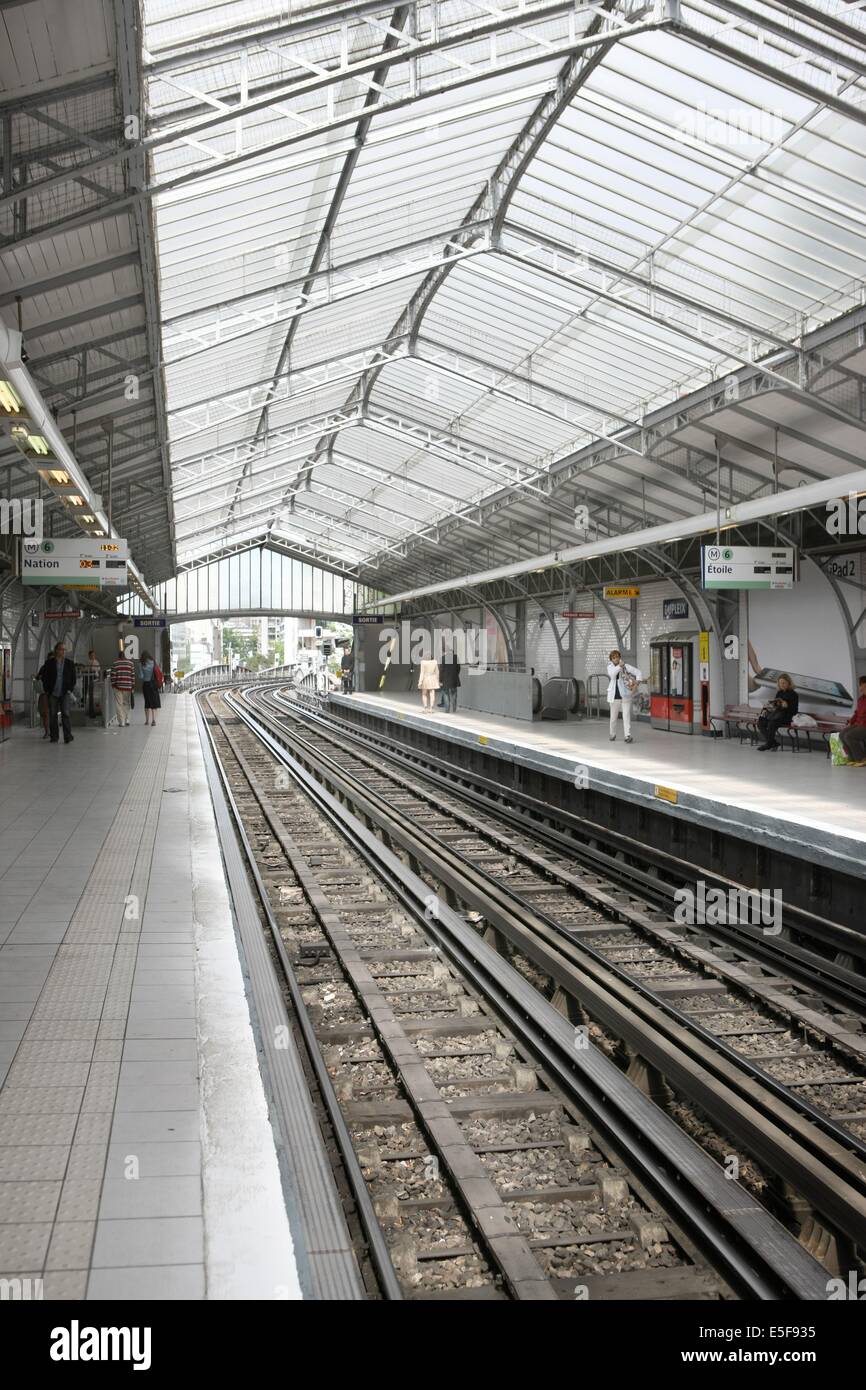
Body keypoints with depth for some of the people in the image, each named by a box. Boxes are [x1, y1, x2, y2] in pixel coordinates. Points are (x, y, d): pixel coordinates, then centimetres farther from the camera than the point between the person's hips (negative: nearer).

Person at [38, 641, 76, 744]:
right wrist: (47, 690, 1)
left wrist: (70, 690, 0)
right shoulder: (49, 663, 3)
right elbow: (43, 676, 6)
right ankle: (54, 737, 11)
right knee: (52, 715, 3)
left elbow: (74, 678, 10)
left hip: (64, 693, 0)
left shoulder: (70, 663, 6)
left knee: (65, 714, -10)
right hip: (52, 694, 0)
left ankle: (68, 736, -10)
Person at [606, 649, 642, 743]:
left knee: (626, 716, -7)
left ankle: (628, 736, -8)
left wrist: (636, 684, -14)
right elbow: (612, 674, -19)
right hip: (614, 696, 2)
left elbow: (638, 672, -2)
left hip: (625, 695, -2)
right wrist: (619, 666, -32)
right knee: (613, 717, 11)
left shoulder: (626, 666, -3)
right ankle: (612, 734, 28)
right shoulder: (610, 667, 3)